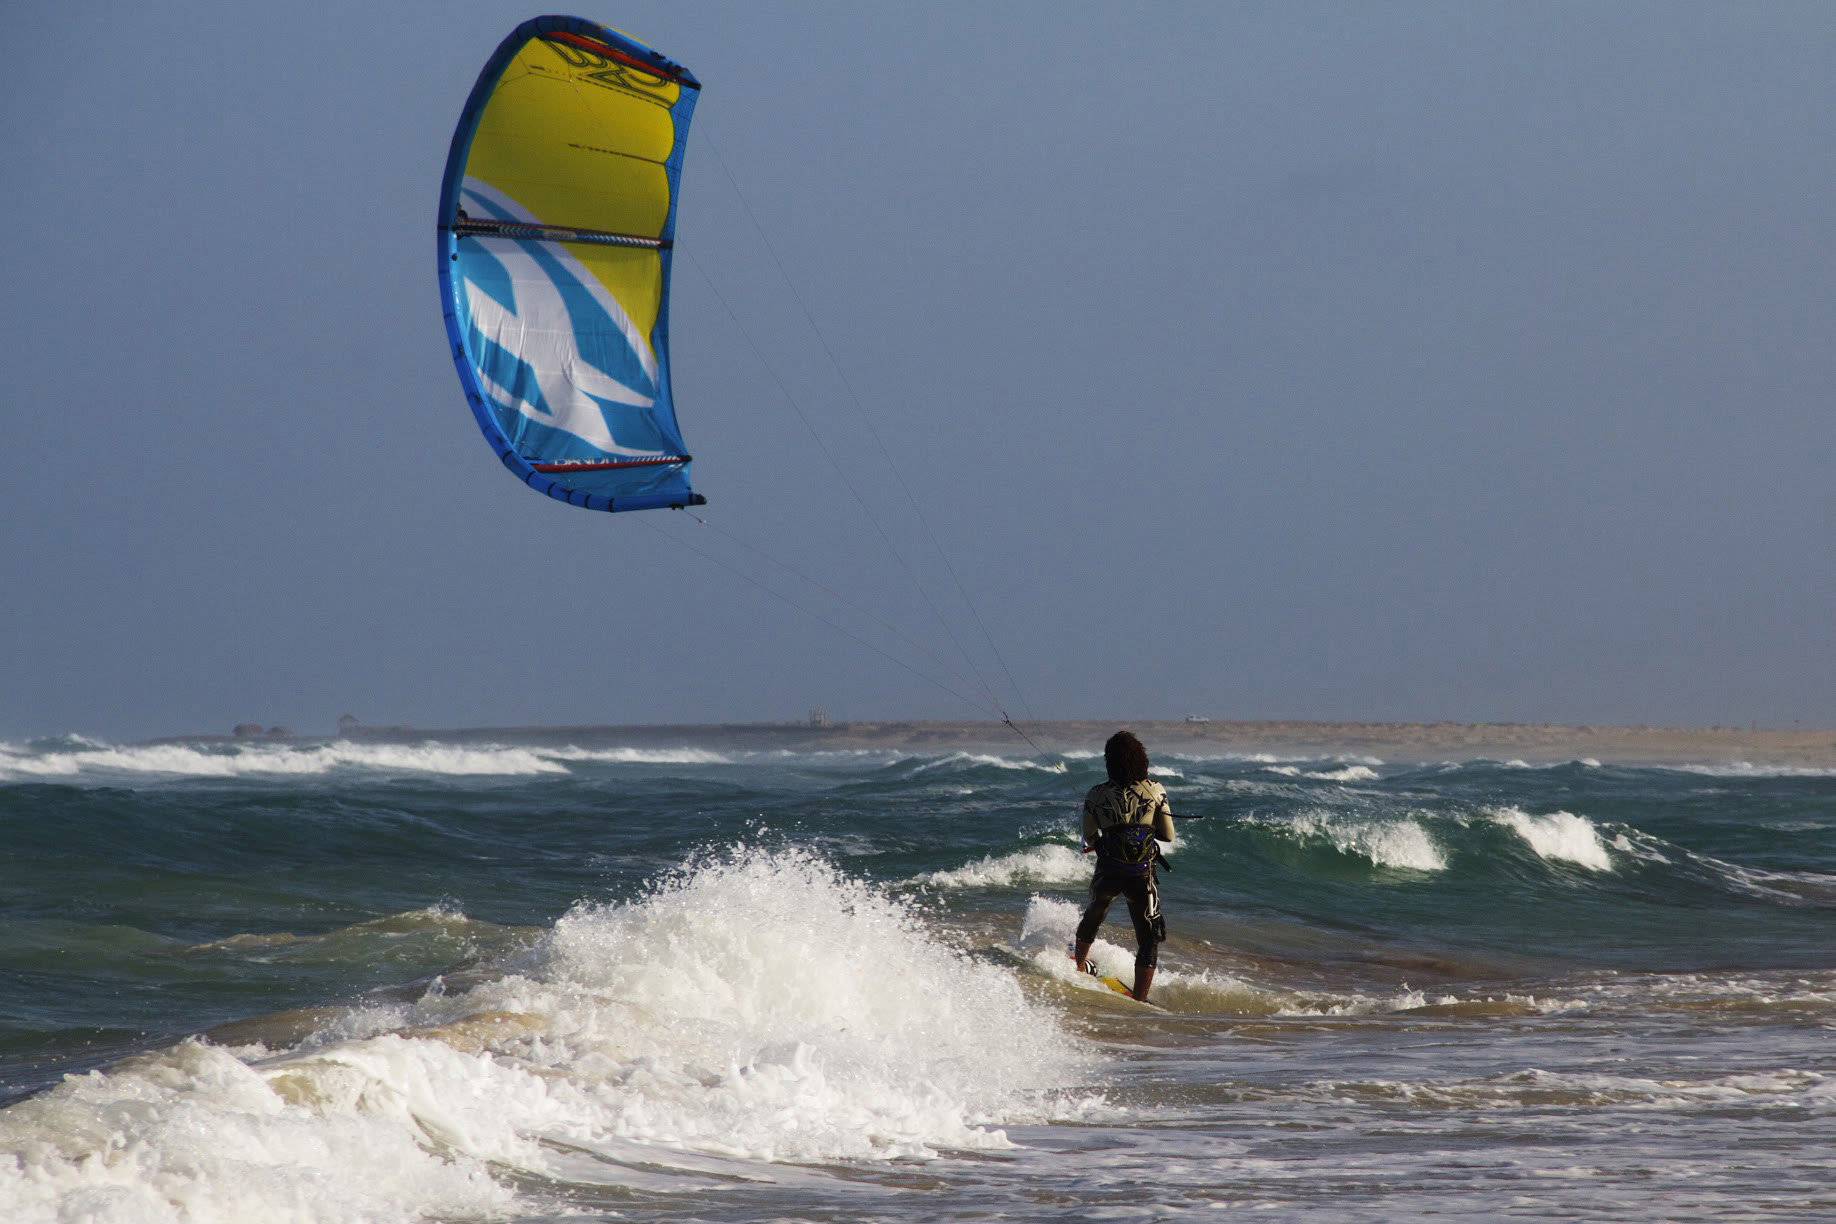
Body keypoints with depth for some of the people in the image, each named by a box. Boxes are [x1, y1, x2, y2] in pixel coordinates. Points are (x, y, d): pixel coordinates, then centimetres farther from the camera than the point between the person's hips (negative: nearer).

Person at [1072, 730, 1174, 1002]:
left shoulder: (1097, 795, -4)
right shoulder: (1155, 791, -6)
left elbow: (1089, 839, 6)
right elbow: (1168, 835, -1)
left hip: (1107, 872, 2)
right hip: (1142, 875, -2)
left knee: (1093, 915, 32)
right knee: (1149, 939, 6)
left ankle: (1079, 965, 55)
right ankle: (1139, 1000, 0)